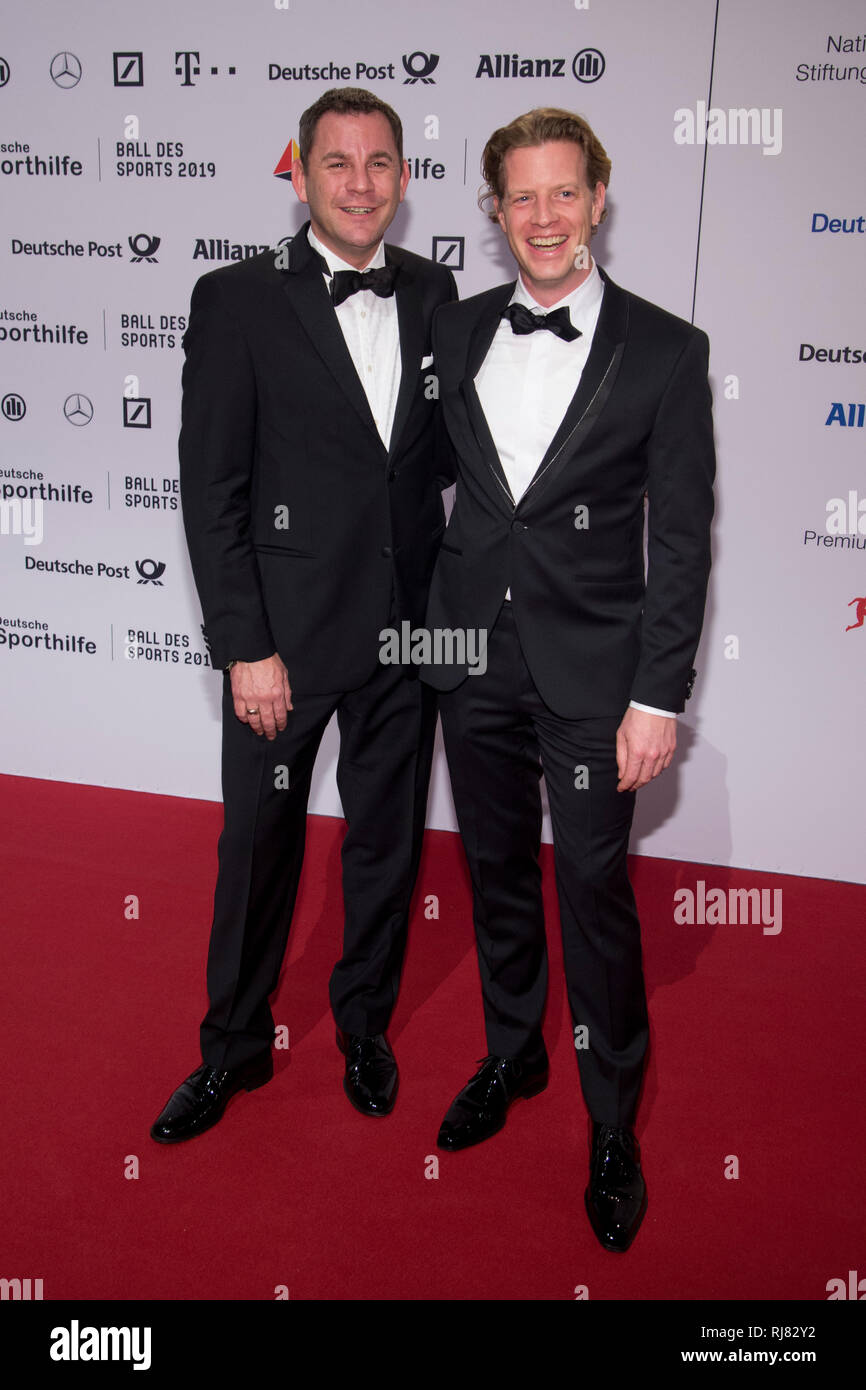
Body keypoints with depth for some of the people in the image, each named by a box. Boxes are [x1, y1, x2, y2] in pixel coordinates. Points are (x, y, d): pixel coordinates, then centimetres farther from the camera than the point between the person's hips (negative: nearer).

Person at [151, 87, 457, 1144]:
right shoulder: (237, 300, -7)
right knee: (258, 848, 11)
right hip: (284, 632, -3)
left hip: (407, 629, 4)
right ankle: (235, 1047, 34)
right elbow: (211, 491, -9)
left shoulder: (434, 293, 5)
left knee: (387, 841, 16)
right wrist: (246, 647, -14)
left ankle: (365, 1025, 40)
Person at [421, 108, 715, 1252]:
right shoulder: (455, 332, 6)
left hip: (590, 666, -3)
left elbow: (681, 537, -7)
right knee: (497, 870, 16)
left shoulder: (666, 350, -5)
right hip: (472, 652, 4)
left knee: (596, 891, 2)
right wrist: (428, 625, 7)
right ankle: (512, 1055, 39)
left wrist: (659, 696, -11)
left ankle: (613, 1123, 23)